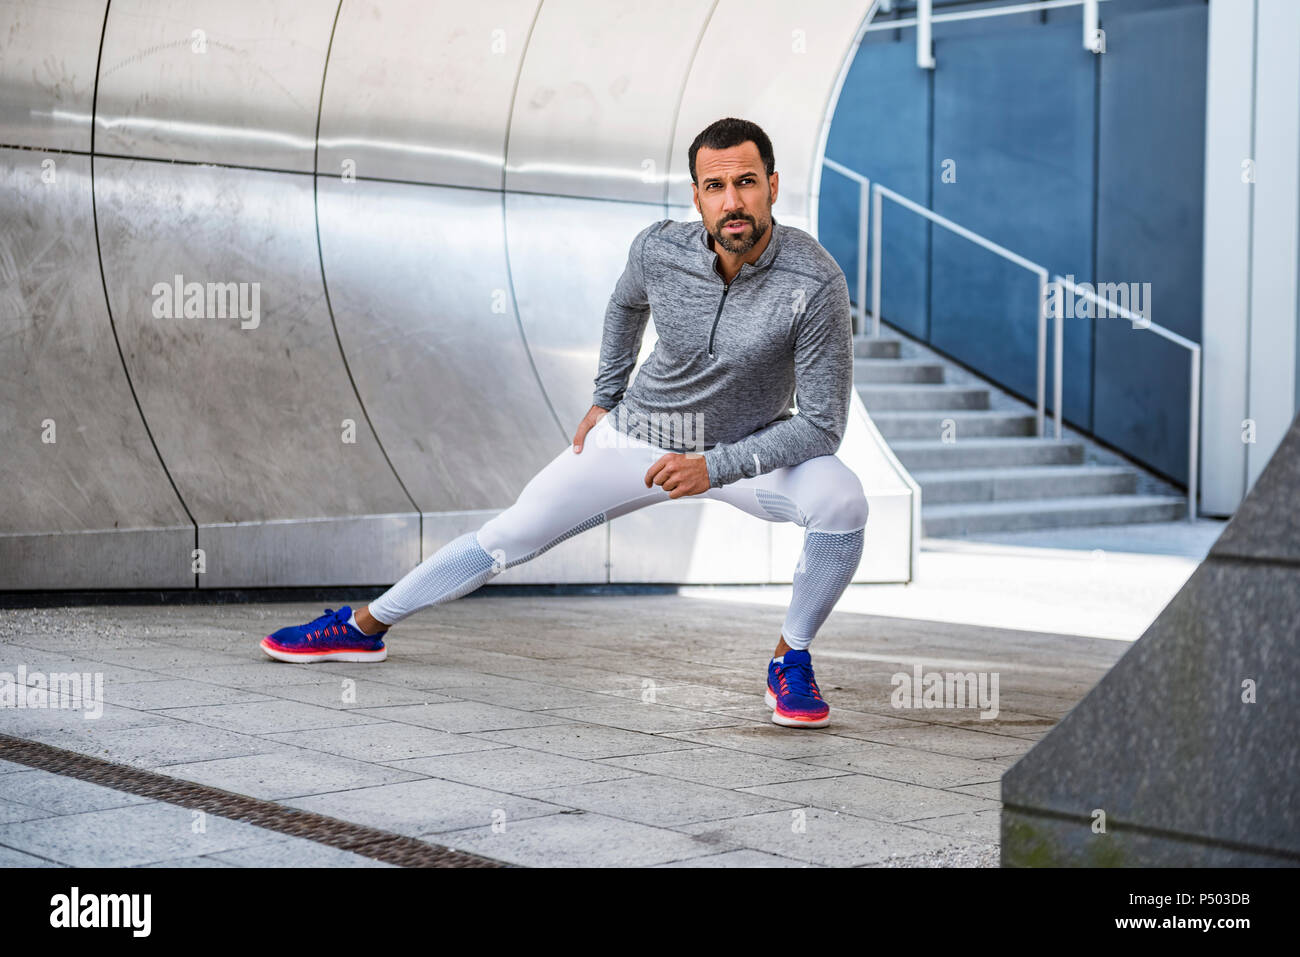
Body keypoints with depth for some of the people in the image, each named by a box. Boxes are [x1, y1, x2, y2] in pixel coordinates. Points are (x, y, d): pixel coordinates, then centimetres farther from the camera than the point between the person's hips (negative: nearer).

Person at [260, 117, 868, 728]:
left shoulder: (815, 283, -30)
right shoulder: (659, 249, -19)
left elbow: (821, 426, -24)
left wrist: (714, 467, -32)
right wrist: (605, 399, 12)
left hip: (748, 450, -2)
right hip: (641, 433, 2)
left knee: (841, 498, -32)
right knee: (507, 537, 5)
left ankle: (791, 663, -10)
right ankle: (364, 627, 25)